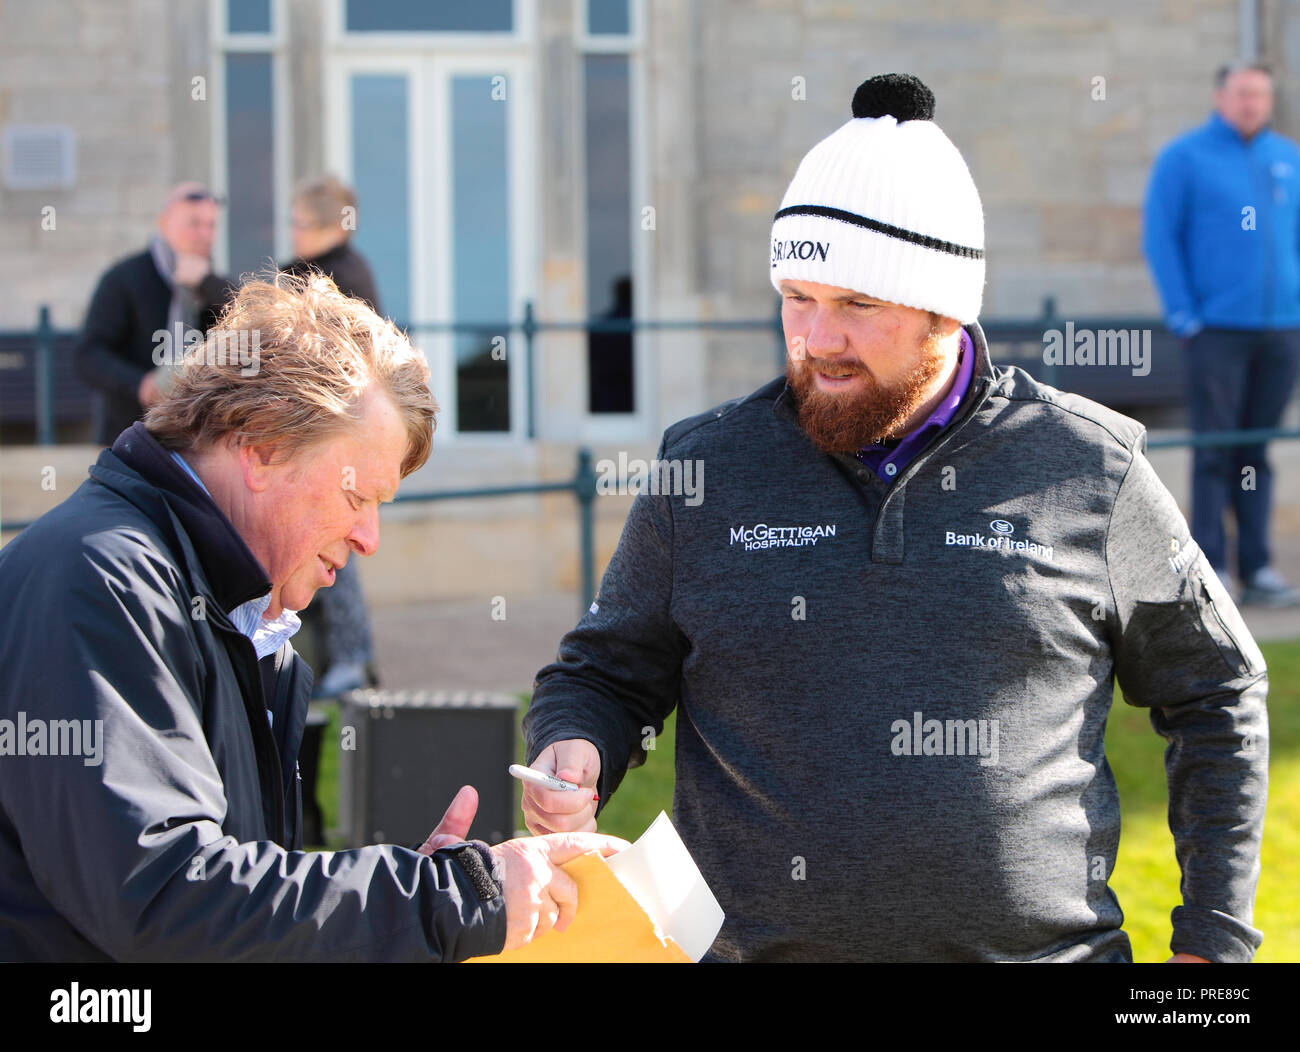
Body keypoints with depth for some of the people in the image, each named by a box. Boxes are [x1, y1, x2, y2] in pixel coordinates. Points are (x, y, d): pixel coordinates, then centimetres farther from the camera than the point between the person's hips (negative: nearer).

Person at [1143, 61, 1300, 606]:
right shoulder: (1184, 158, 0)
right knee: (1215, 452, -4)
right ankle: (1210, 570, -1)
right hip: (1218, 329, -4)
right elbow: (1158, 238, -3)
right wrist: (1183, 315, -9)